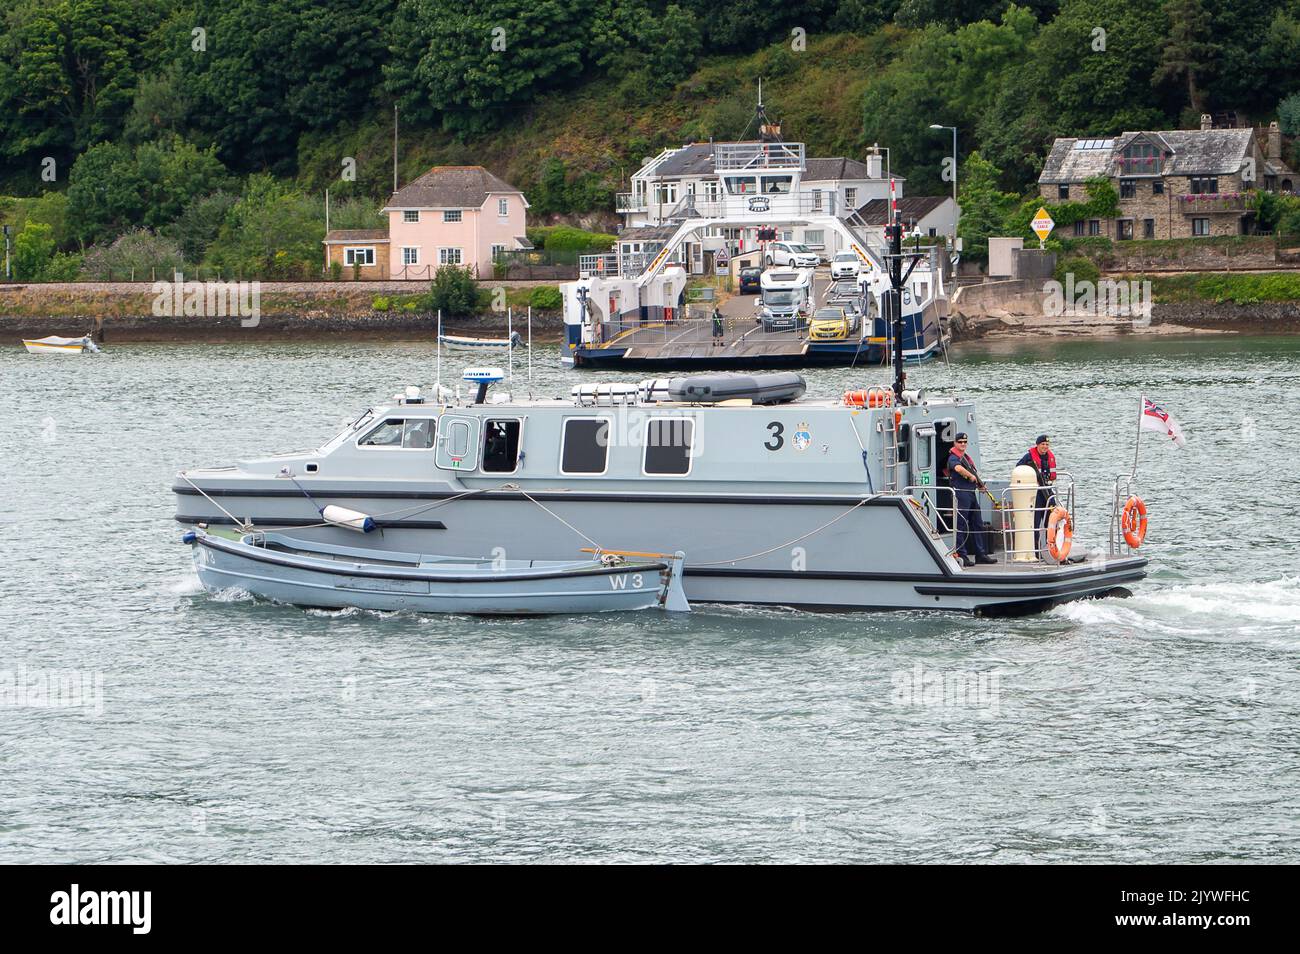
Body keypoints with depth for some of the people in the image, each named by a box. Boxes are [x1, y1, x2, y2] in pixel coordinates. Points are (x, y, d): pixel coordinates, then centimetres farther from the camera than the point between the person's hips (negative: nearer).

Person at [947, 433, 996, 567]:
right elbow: (958, 468, -29)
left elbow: (974, 471, 27)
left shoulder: (967, 457, 21)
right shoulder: (953, 458, -8)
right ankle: (961, 555, -6)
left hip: (971, 493, 10)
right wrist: (971, 476, -18)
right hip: (961, 494, -10)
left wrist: (980, 484, 11)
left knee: (978, 525, 13)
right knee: (961, 525, -7)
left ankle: (981, 554, 20)